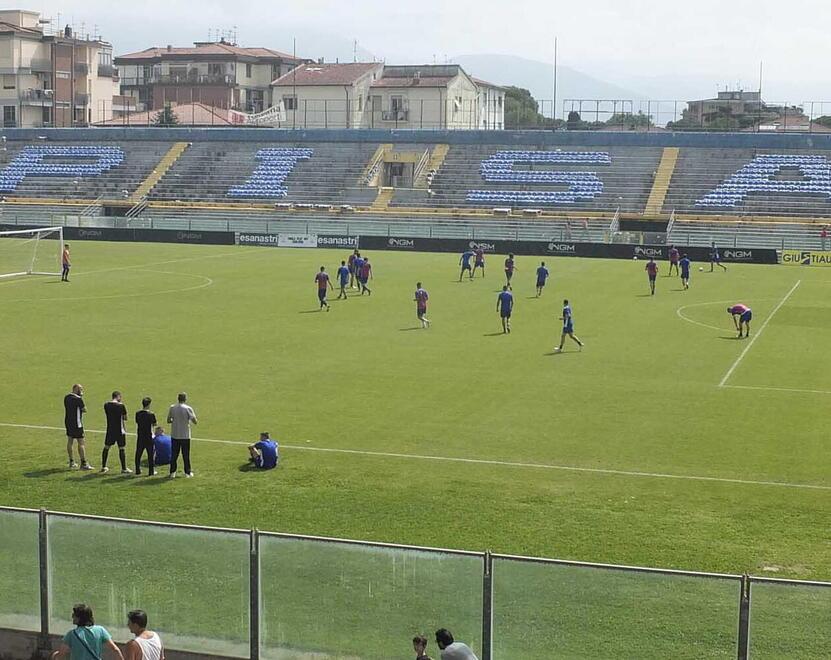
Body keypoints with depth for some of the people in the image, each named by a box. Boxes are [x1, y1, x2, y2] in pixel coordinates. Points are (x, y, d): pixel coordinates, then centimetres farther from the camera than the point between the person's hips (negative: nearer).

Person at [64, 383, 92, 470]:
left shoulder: (66, 397, 6)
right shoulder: (78, 399, -17)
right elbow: (84, 410, -10)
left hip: (68, 422, 8)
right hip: (76, 423, -8)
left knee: (70, 441, 13)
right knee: (81, 443, -3)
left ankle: (71, 462, 20)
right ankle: (83, 464, -3)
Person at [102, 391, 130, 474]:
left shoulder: (106, 405, 1)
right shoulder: (121, 406, -12)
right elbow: (125, 418, -5)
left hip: (110, 430, 5)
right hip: (120, 430, -5)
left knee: (106, 447, 16)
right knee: (121, 449, 1)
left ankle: (103, 467, 24)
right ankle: (124, 469, 3)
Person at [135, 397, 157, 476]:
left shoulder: (138, 413, 0)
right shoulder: (151, 414, -12)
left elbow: (137, 423, 8)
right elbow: (154, 424, -2)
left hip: (140, 436, 4)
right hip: (148, 437, -4)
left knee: (138, 454, 12)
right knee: (150, 454, 5)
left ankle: (138, 470, 17)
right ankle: (151, 471, 7)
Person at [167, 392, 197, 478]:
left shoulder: (172, 408, -1)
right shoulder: (188, 408, -10)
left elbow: (168, 420, 4)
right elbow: (194, 421, -8)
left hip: (174, 435, 2)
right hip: (185, 435, -2)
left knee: (174, 454, 10)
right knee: (186, 455, 7)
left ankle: (172, 472, 10)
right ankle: (188, 472, 12)